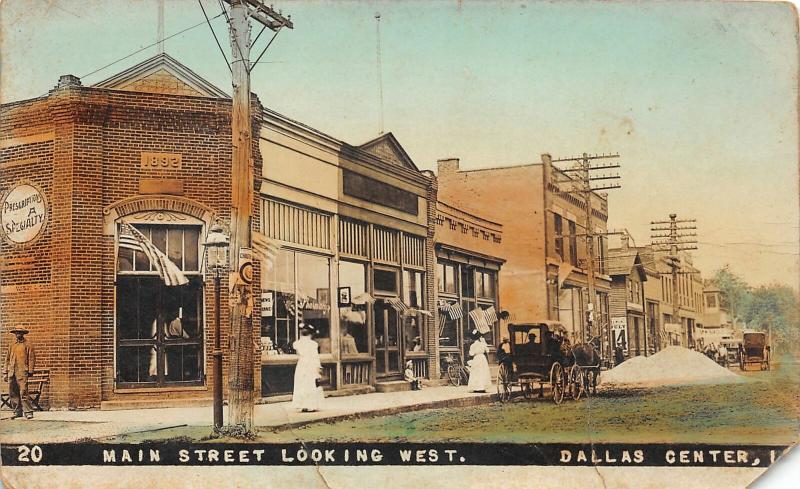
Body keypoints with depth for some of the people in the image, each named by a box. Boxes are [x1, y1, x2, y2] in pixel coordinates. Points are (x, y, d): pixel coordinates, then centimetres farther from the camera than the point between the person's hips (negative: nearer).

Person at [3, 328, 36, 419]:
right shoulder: (12, 346, 19)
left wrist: (30, 371, -9)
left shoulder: (28, 345, 4)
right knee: (12, 393, 5)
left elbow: (32, 359, -1)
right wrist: (5, 373, 12)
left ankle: (28, 412, -12)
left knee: (23, 392, -14)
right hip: (11, 372, 6)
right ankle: (17, 411, 14)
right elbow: (7, 359, 19)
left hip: (22, 372, -6)